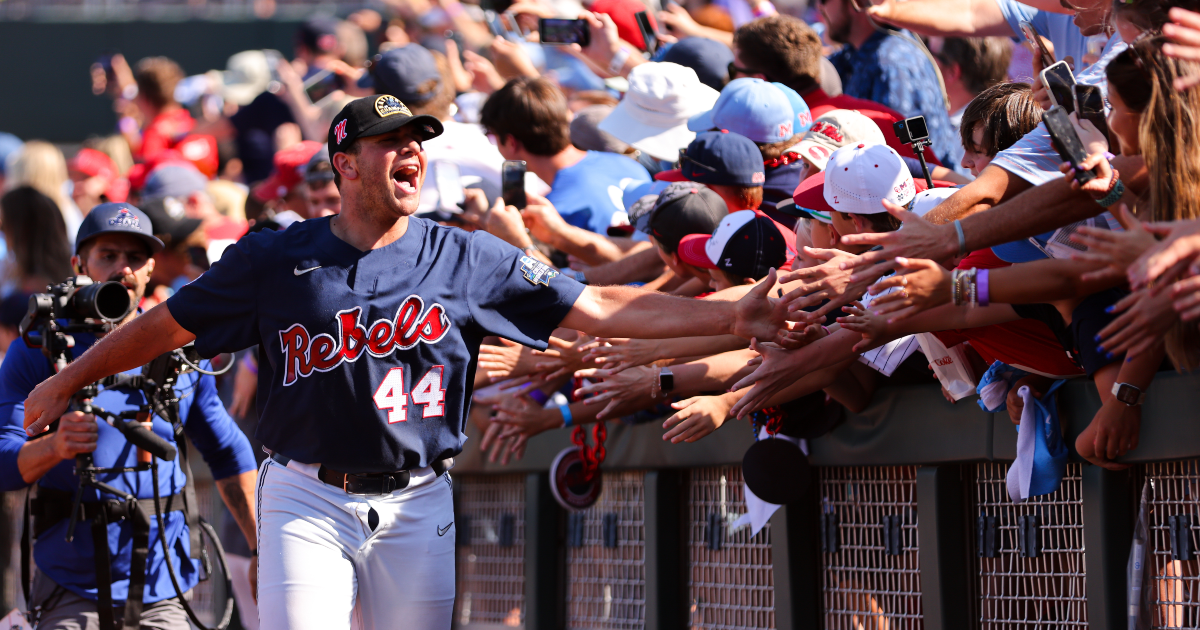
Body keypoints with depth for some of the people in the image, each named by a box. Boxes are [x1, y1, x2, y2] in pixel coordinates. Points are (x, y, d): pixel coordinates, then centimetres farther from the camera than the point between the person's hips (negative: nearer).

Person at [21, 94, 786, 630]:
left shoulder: (466, 259, 3)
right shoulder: (278, 259, 1)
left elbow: (596, 308, -1)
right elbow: (170, 324, 10)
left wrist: (727, 316, -10)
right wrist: (66, 383, 15)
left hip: (417, 506, 2)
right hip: (308, 501, -2)